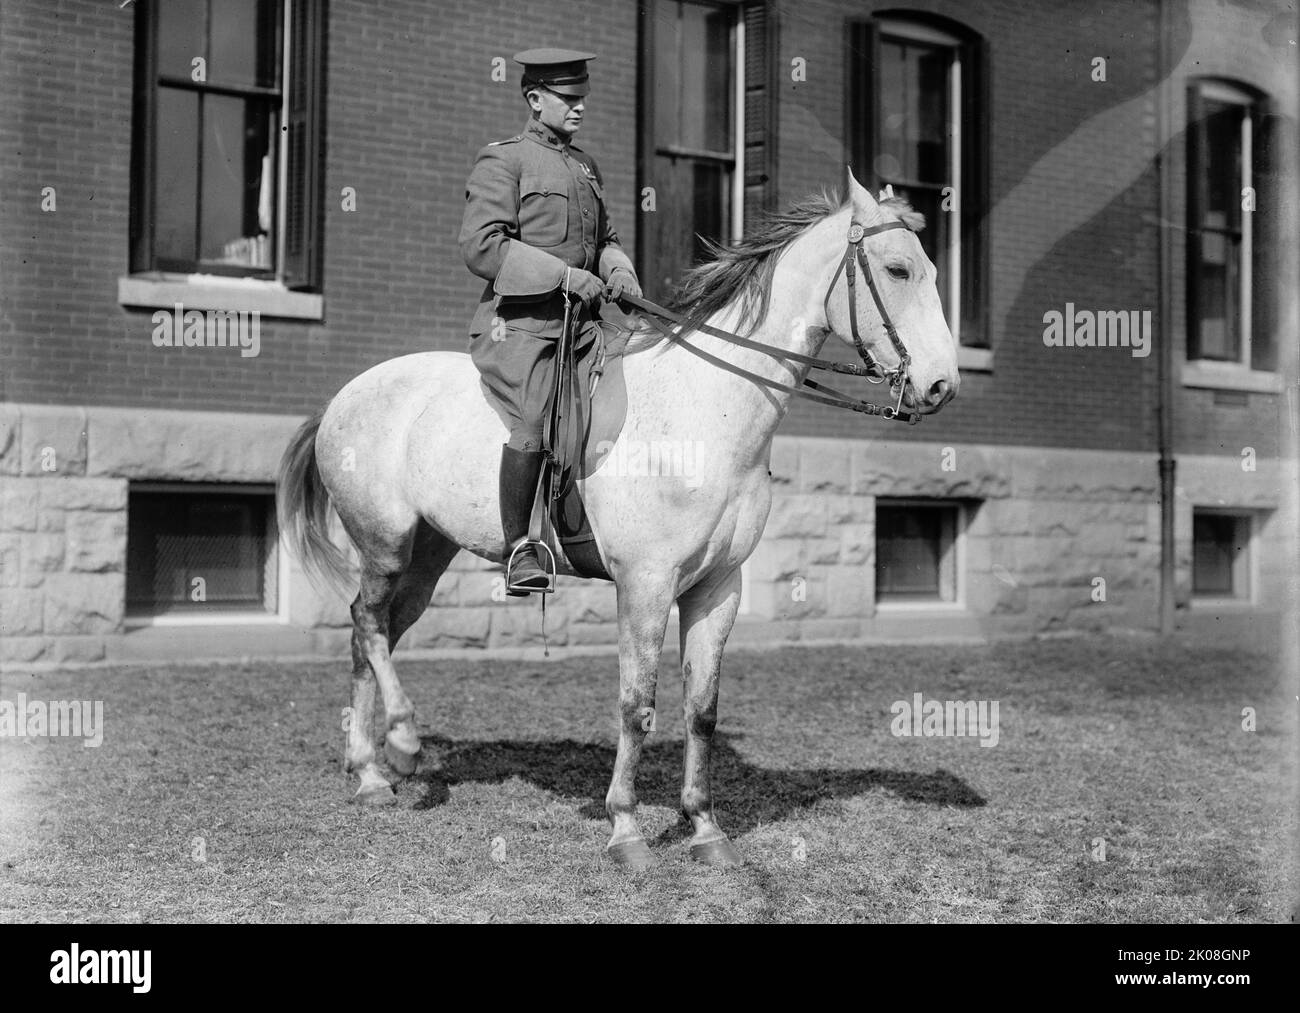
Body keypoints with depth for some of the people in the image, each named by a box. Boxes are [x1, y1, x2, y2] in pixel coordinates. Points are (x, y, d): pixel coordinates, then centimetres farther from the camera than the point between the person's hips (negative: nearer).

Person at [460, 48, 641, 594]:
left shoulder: (585, 165, 22)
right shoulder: (502, 161, 0)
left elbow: (605, 238, 31)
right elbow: (480, 246, -10)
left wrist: (619, 271, 7)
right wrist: (564, 275, -16)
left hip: (583, 324, 7)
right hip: (519, 323, -7)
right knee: (533, 420, -27)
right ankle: (518, 549, -14)